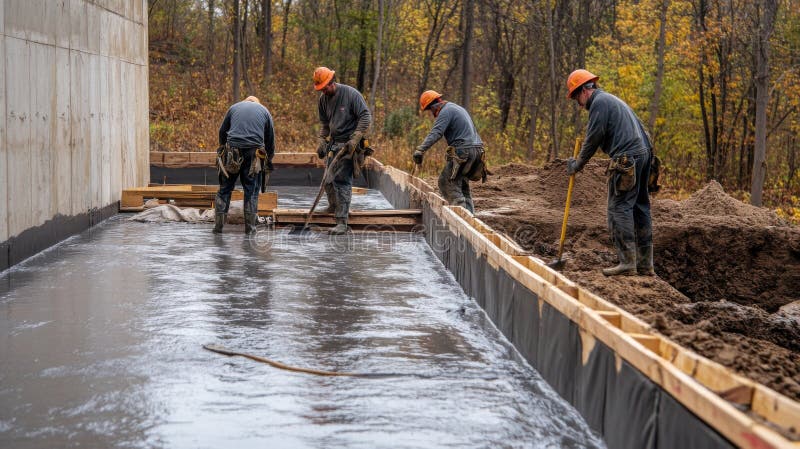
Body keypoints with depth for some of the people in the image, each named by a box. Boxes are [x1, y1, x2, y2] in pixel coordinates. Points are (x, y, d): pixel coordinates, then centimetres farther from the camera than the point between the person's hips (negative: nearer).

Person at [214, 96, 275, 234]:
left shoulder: (234, 107, 19)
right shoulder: (264, 111, 18)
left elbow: (222, 131, 21)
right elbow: (270, 139, 19)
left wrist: (223, 148, 35)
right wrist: (269, 160, 28)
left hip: (232, 151, 0)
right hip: (253, 154, 0)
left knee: (224, 189, 6)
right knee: (251, 191, 7)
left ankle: (218, 225, 4)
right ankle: (250, 227, 6)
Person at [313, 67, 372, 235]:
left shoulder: (352, 94, -13)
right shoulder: (323, 99, 7)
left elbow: (366, 118, -14)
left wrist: (354, 140, -20)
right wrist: (321, 142, 8)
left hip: (348, 145, -7)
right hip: (333, 143, 7)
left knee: (342, 181, -13)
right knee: (328, 179, 14)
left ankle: (342, 222, -12)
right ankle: (333, 206, 41)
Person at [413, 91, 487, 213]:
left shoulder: (446, 111, -10)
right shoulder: (457, 108, 22)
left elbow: (435, 133, -25)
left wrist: (420, 150, -33)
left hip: (462, 151, -10)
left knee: (447, 182, -6)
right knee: (463, 185, 18)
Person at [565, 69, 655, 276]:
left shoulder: (599, 102, -4)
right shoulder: (612, 100, 27)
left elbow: (594, 137, -8)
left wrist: (577, 164, 4)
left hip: (626, 158, -10)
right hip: (643, 153, 10)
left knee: (619, 208, -8)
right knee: (640, 207, 10)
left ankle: (627, 262, -11)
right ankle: (645, 265, 13)